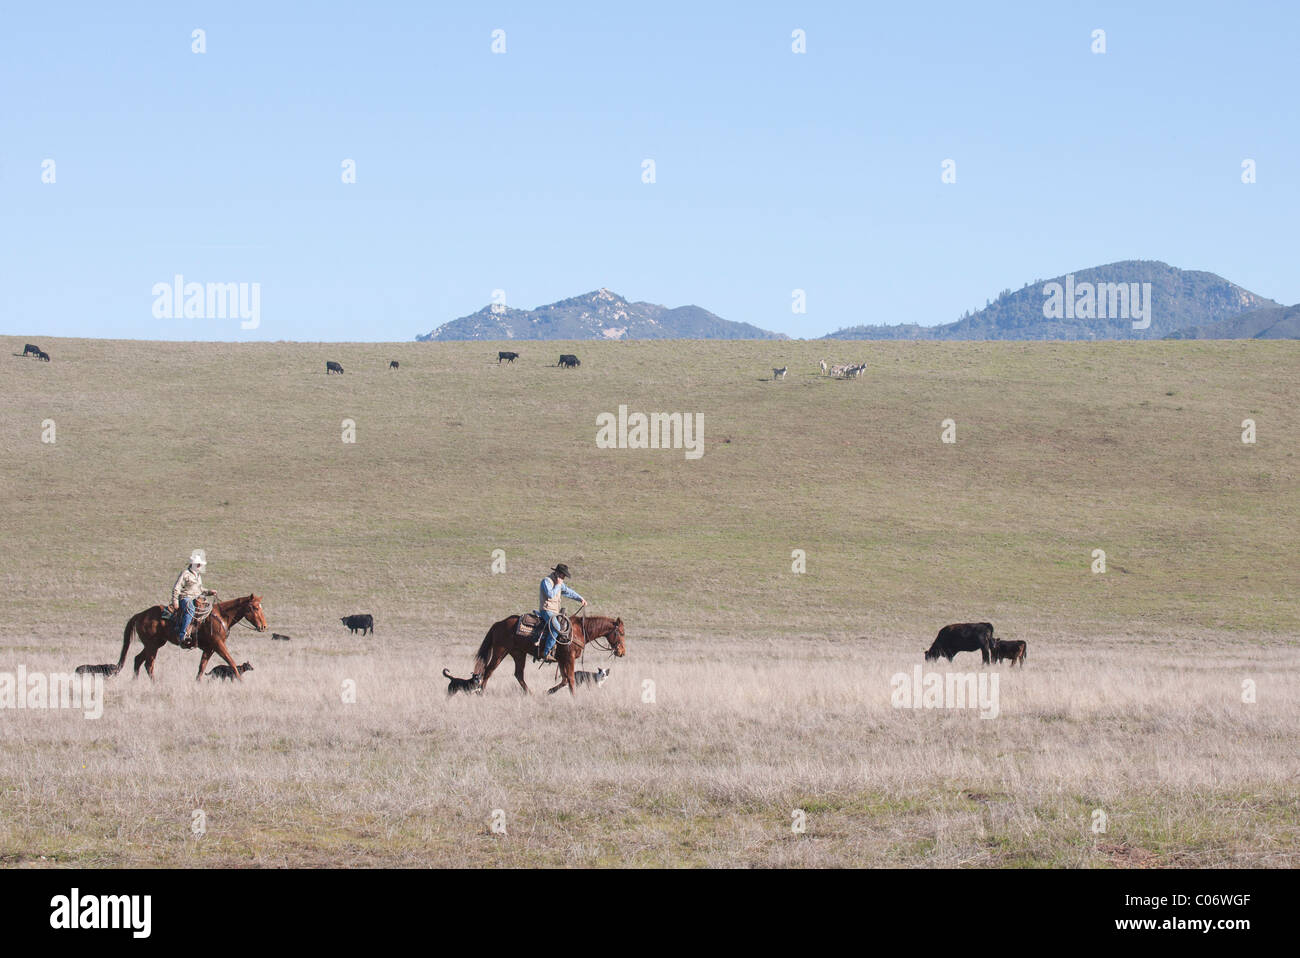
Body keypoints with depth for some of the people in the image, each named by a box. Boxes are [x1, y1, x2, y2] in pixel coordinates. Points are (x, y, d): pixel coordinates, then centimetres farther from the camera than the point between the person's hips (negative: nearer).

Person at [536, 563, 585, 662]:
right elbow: (551, 595, -22)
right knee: (555, 627, -31)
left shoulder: (559, 583, 18)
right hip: (547, 610, -10)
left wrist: (581, 599, 24)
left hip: (555, 612, 10)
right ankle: (545, 654, -33)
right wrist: (557, 585, -13)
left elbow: (569, 592, 30)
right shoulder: (546, 581, -9)